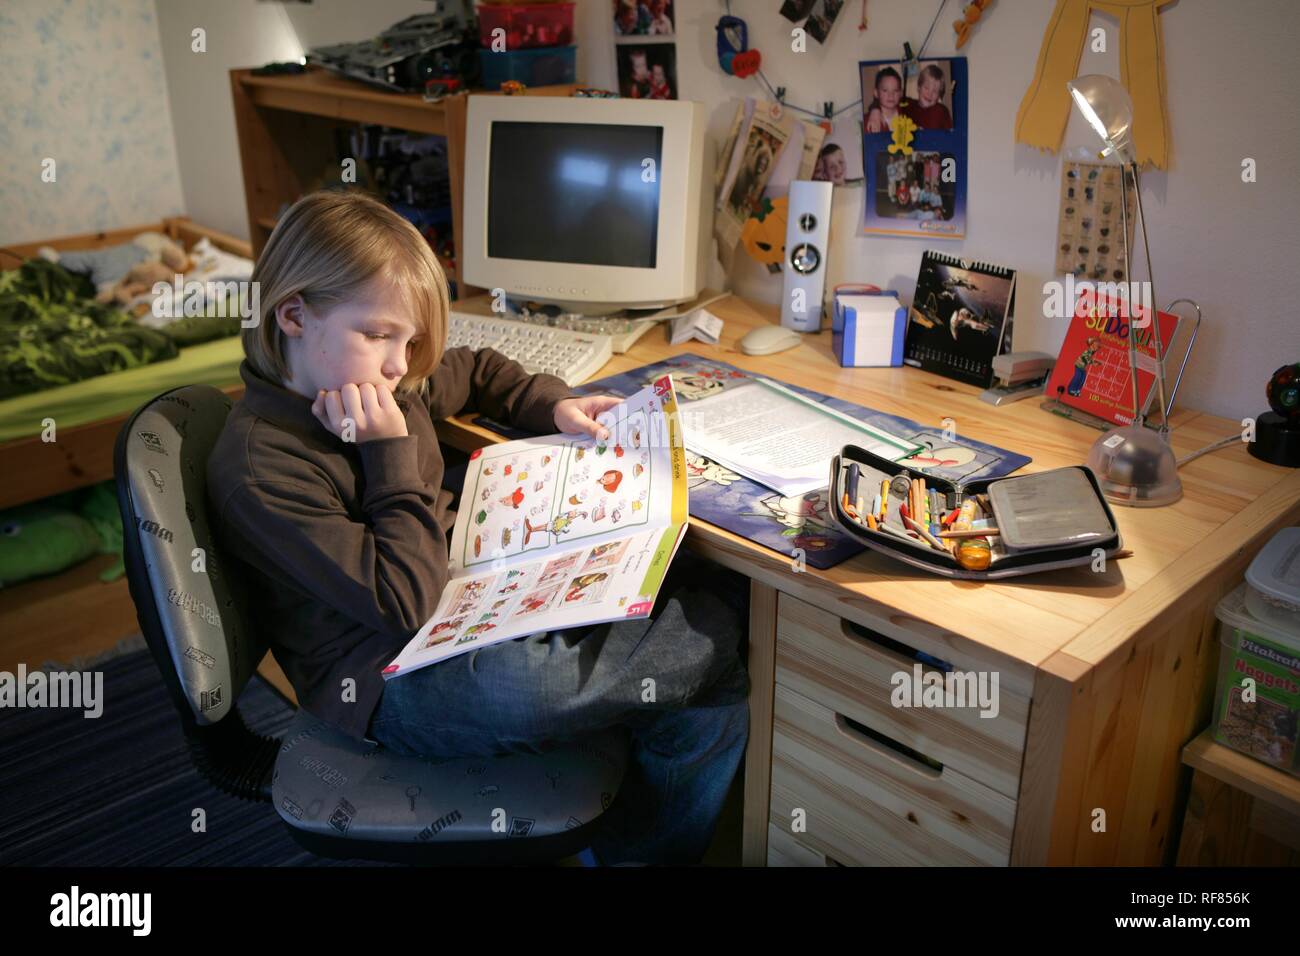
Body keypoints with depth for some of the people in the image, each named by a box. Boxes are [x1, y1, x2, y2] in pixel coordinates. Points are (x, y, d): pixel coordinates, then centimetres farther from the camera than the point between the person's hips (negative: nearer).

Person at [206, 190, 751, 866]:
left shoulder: (375, 379, 4)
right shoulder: (257, 468, -21)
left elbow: (475, 372, 26)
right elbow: (405, 604, -22)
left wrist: (554, 405, 8)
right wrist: (390, 452, -20)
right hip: (395, 679, -9)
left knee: (710, 695, -5)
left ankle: (639, 848, 10)